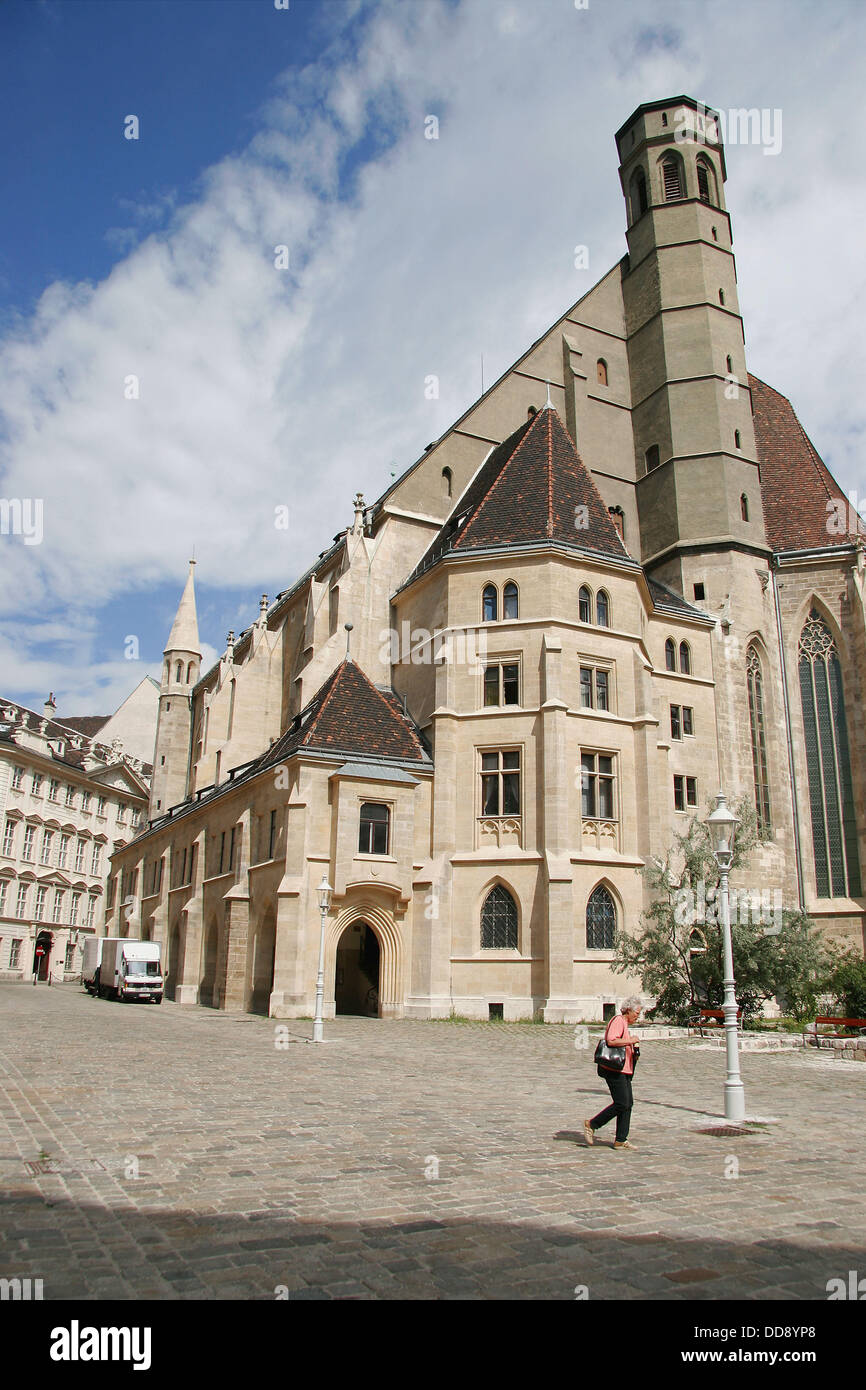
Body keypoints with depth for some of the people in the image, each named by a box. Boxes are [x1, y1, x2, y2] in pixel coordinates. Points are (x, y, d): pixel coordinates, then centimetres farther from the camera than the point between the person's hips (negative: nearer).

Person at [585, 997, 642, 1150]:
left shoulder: (624, 1023, 22)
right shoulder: (618, 1020, -10)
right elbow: (611, 1041, -26)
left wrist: (633, 1053, 15)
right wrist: (630, 1041, -17)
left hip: (623, 1070, 10)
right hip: (614, 1070, -10)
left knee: (628, 1104, 6)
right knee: (621, 1103, -12)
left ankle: (621, 1140, 9)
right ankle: (591, 1124, -1)